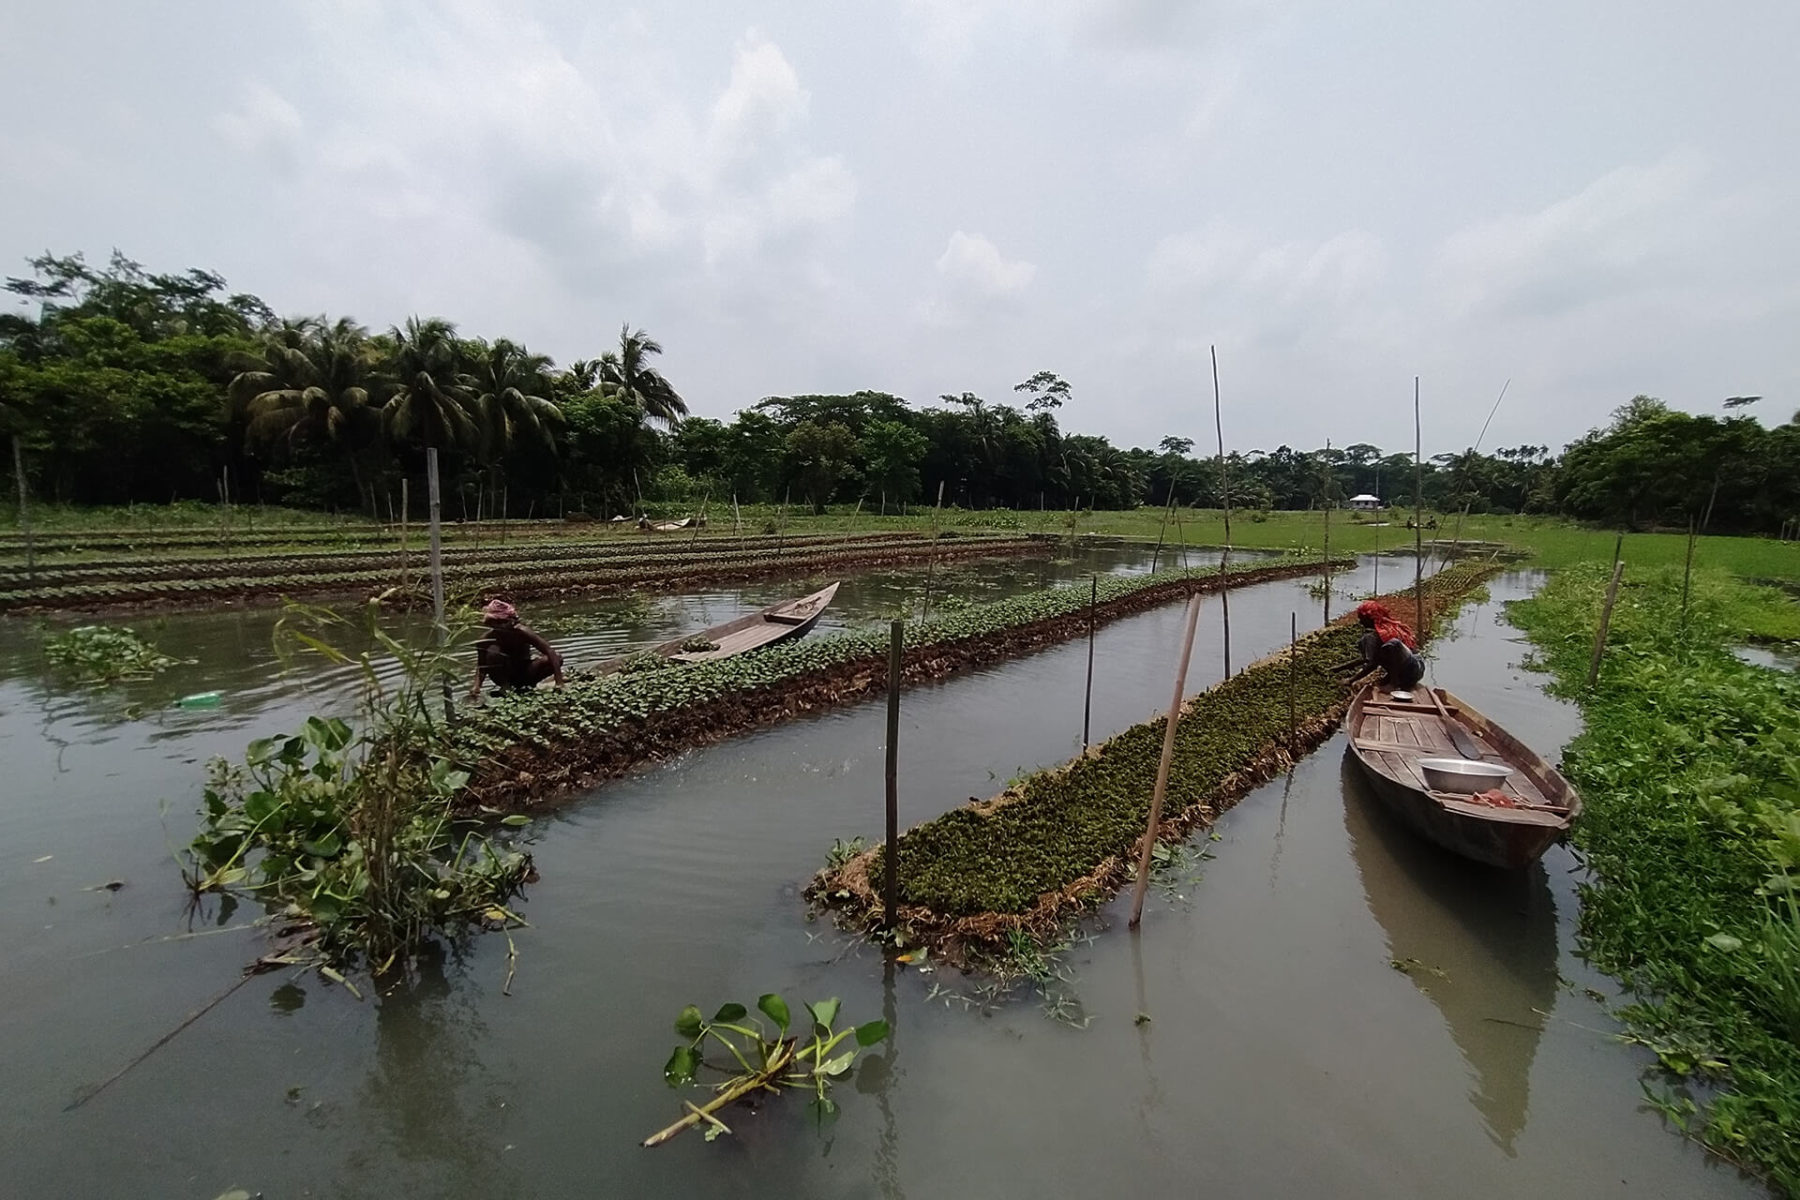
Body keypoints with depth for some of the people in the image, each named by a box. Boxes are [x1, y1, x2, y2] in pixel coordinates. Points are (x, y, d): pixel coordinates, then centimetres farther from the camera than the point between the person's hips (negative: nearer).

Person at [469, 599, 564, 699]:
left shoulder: (522, 632, -26)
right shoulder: (488, 638, -21)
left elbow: (550, 652, -33)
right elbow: (481, 665, -16)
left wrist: (559, 683, -42)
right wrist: (476, 687, -36)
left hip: (525, 671, 0)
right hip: (505, 675, 0)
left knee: (557, 658, -25)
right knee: (492, 652, -31)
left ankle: (528, 685, -4)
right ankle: (505, 687, -14)